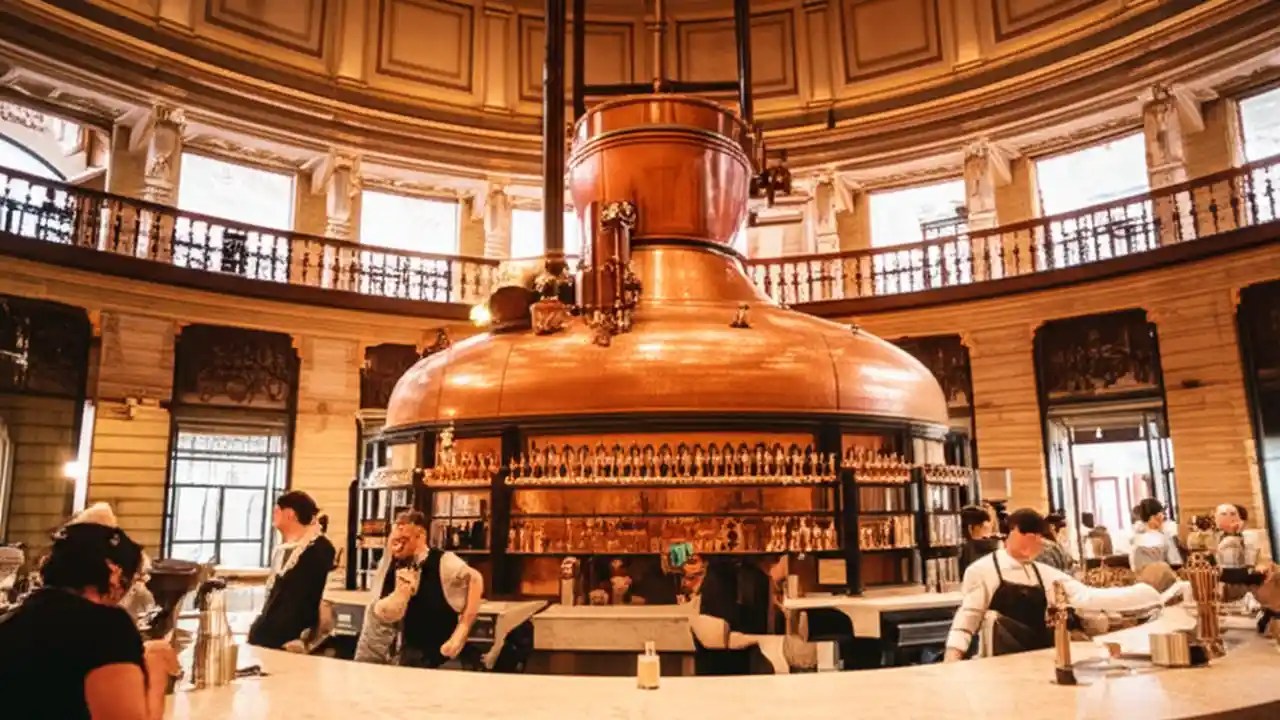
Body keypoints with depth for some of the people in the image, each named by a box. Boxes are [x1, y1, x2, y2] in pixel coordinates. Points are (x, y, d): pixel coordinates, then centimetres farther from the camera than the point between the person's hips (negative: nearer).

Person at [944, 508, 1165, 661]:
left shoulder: (1046, 574, 8)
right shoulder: (983, 570, -6)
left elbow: (1088, 597, 1)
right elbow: (968, 616, -4)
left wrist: (1146, 594, -9)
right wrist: (953, 655, -16)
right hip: (1003, 664, -5)